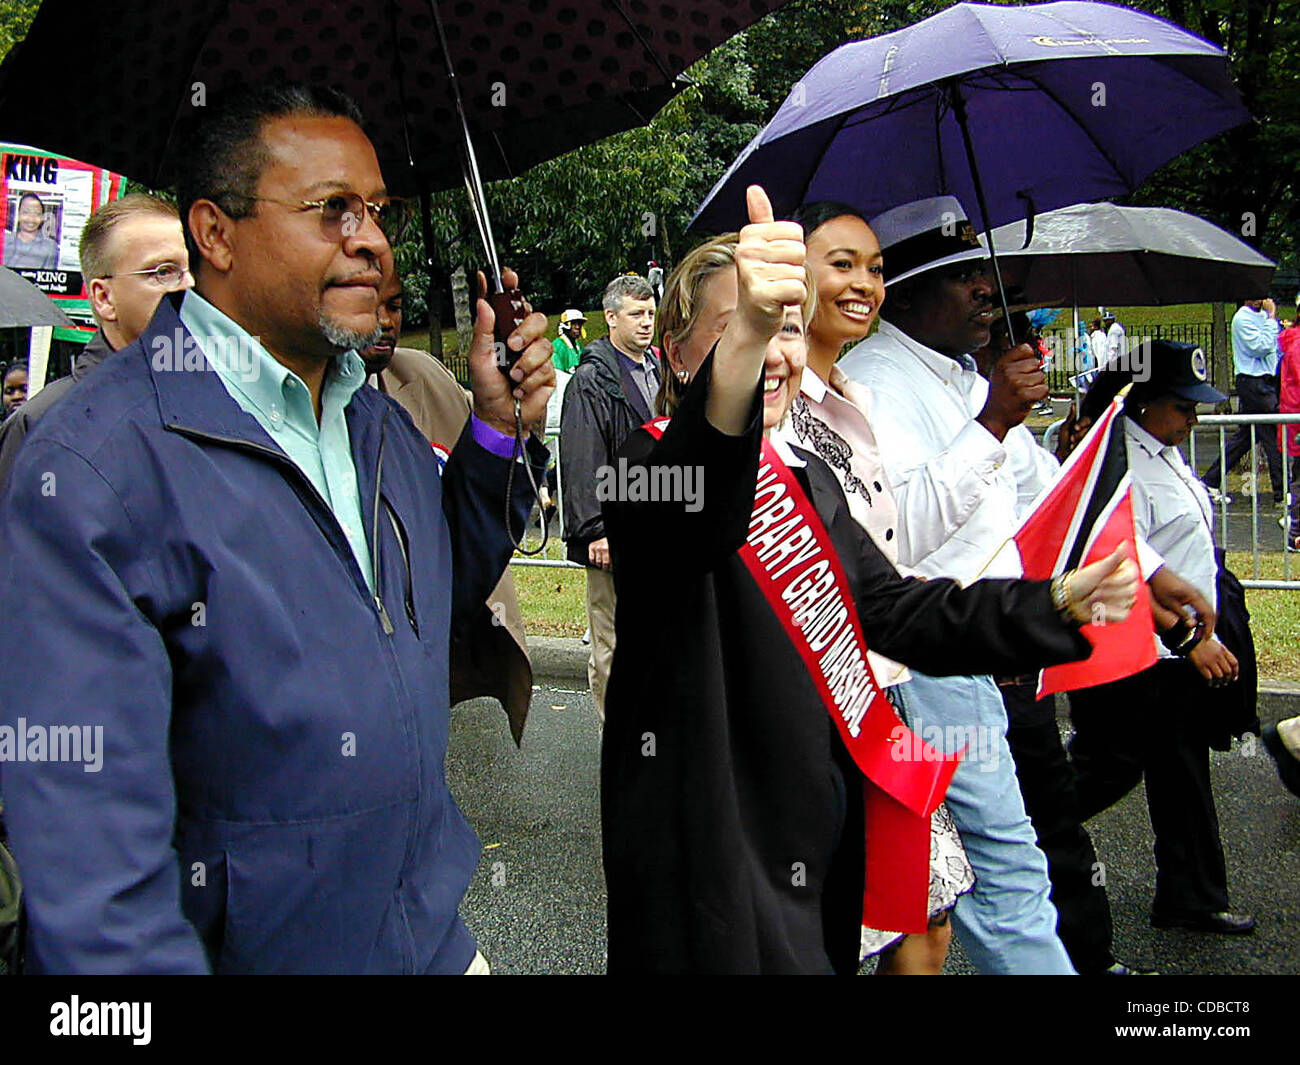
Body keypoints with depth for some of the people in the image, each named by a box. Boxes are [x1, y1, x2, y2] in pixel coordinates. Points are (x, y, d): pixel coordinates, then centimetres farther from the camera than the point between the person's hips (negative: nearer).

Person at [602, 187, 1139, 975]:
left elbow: (893, 609, 9)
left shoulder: (812, 480, 11)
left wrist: (1056, 604, -4)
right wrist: (743, 339, -58)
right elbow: (692, 510, -39)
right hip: (711, 844, -7)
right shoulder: (655, 464, -14)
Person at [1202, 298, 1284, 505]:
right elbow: (1261, 347, -20)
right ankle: (1282, 491, -1)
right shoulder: (1242, 318, -10)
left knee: (1244, 436, 13)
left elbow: (1275, 348, 19)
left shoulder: (1262, 315, 15)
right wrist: (1271, 319, -16)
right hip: (1252, 382, -9)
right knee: (1274, 436, -6)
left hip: (1265, 381, 9)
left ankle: (1211, 482, 19)